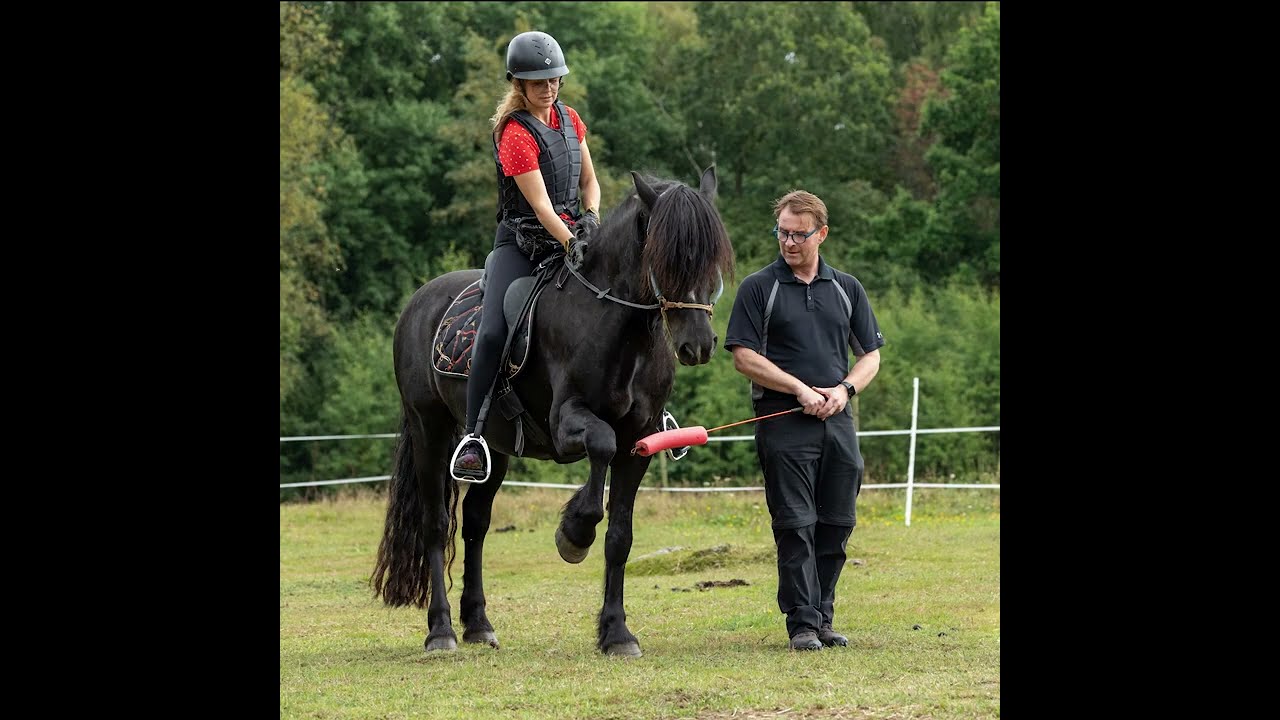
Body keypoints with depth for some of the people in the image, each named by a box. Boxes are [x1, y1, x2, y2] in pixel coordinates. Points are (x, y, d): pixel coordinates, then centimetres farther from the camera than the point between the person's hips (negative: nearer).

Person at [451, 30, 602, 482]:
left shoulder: (569, 119, 8)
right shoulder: (515, 134, -15)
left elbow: (588, 180, 13)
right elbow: (540, 205, -21)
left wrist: (591, 216, -7)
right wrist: (572, 244, -33)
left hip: (570, 231, 6)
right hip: (522, 242, -6)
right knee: (493, 332, -23)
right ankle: (473, 435, -18)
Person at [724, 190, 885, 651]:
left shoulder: (846, 289, 14)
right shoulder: (758, 288, 1)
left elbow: (870, 355, 15)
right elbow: (744, 357, -5)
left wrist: (844, 389, -5)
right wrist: (801, 390, -12)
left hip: (837, 422, 4)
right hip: (784, 423, -4)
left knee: (836, 525, 6)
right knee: (795, 526, -6)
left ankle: (823, 617, 16)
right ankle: (802, 624, -4)